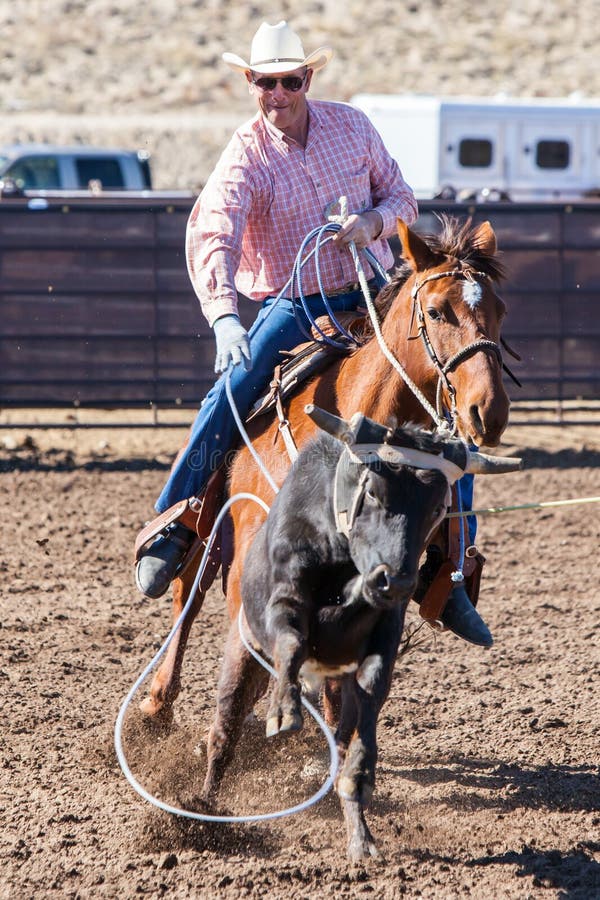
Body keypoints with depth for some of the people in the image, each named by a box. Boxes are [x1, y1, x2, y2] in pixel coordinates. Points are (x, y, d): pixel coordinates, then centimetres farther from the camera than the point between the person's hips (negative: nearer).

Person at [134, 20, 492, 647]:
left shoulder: (351, 126, 1)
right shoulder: (245, 157, -12)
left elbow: (401, 197, 10)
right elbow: (213, 241, -26)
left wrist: (374, 223, -16)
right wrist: (224, 318, -44)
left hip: (372, 299, 3)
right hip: (293, 307, -3)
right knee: (230, 394, -28)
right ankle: (171, 527, -17)